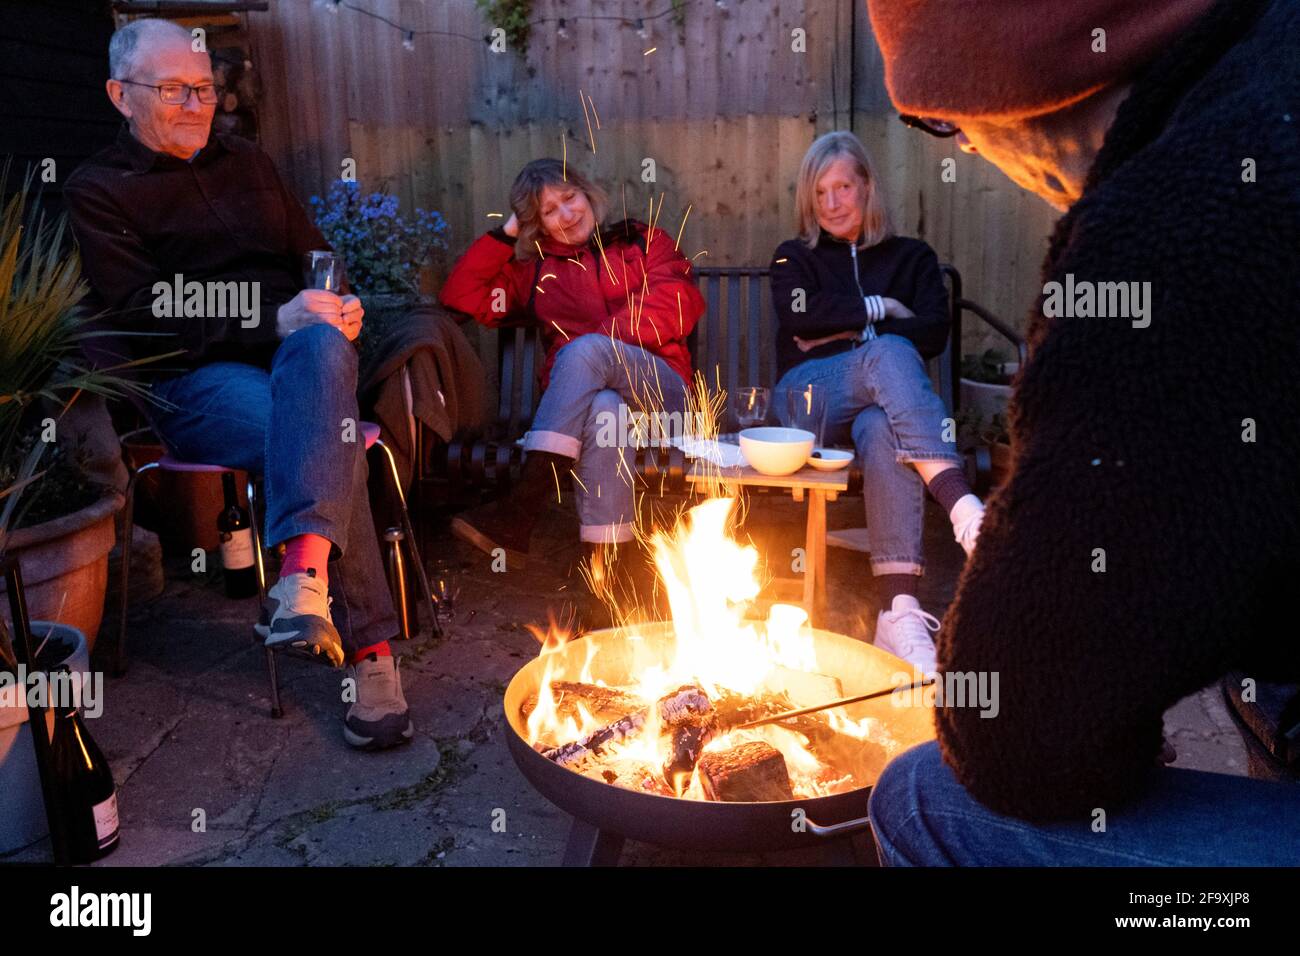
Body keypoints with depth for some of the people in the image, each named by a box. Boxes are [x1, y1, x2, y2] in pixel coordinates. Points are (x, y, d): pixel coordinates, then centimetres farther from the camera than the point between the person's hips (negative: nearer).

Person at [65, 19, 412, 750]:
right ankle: (370, 648, -35)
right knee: (326, 438, -36)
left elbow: (316, 257, 24)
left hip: (297, 348, 3)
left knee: (322, 345, -37)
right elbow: (143, 319, -4)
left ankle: (305, 572, -54)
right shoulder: (98, 191, 10)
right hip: (196, 378, -3)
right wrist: (270, 321, -17)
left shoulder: (247, 163, 26)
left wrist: (340, 307, -2)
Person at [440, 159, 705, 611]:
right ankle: (612, 565, -43)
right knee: (603, 410, -38)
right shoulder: (533, 270, 28)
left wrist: (603, 341, -10)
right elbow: (461, 295, 17)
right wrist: (506, 233, 17)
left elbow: (677, 305, 3)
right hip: (574, 398, 1)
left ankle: (517, 515, -43)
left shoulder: (644, 241, 21)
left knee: (586, 350, -35)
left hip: (659, 388, -1)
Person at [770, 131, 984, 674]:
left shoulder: (912, 257, 24)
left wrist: (848, 332, -4)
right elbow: (802, 318, -1)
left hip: (886, 402, 1)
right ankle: (964, 509, -52)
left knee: (883, 433, -39)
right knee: (889, 352, -35)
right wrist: (880, 309, 3)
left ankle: (899, 611, -50)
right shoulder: (794, 258, 23)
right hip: (807, 397, -1)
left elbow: (934, 333, 4)